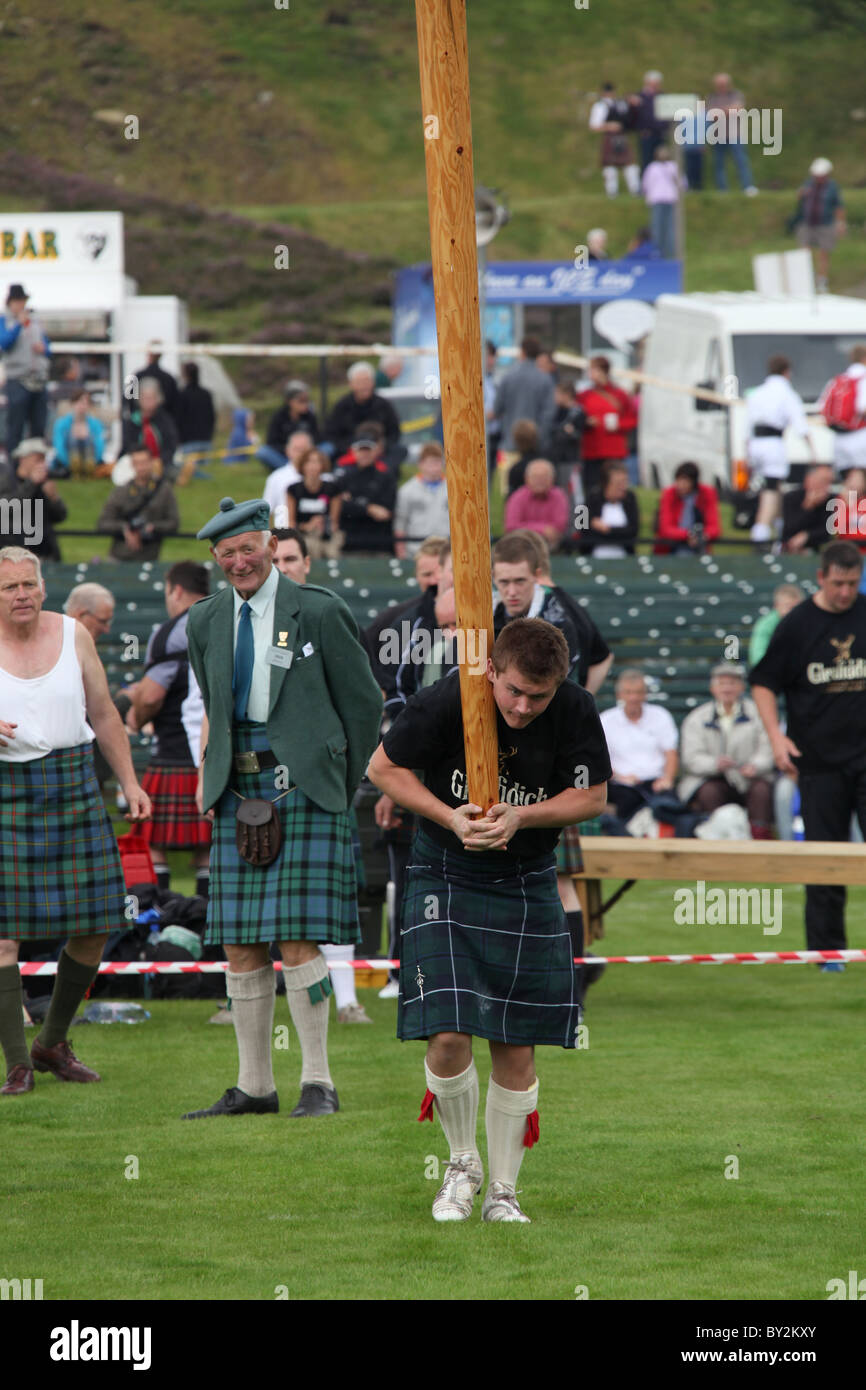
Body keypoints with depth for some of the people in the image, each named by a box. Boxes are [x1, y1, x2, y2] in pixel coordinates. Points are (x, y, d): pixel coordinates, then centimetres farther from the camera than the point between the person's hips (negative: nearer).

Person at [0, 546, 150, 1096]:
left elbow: (104, 715, 13)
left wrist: (130, 782, 8)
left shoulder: (73, 635, 5)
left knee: (97, 925, 4)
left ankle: (53, 1043, 23)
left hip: (72, 783, 3)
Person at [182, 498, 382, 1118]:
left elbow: (363, 703, 2)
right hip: (239, 794, 5)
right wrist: (209, 775, 17)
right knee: (241, 945, 4)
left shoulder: (319, 612, -4)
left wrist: (343, 789, 6)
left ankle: (318, 1083, -4)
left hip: (304, 788, -5)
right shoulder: (205, 623, 11)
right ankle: (254, 1086, 11)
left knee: (298, 938, -11)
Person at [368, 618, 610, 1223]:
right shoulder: (443, 702, -17)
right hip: (445, 878, -2)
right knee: (447, 1034, -14)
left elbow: (592, 795, -1)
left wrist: (519, 816, -17)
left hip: (529, 889, 2)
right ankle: (463, 1163, 12)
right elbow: (384, 766, -4)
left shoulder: (575, 711, -12)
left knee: (516, 1049, 2)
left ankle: (503, 1191, 17)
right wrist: (451, 817, -17)